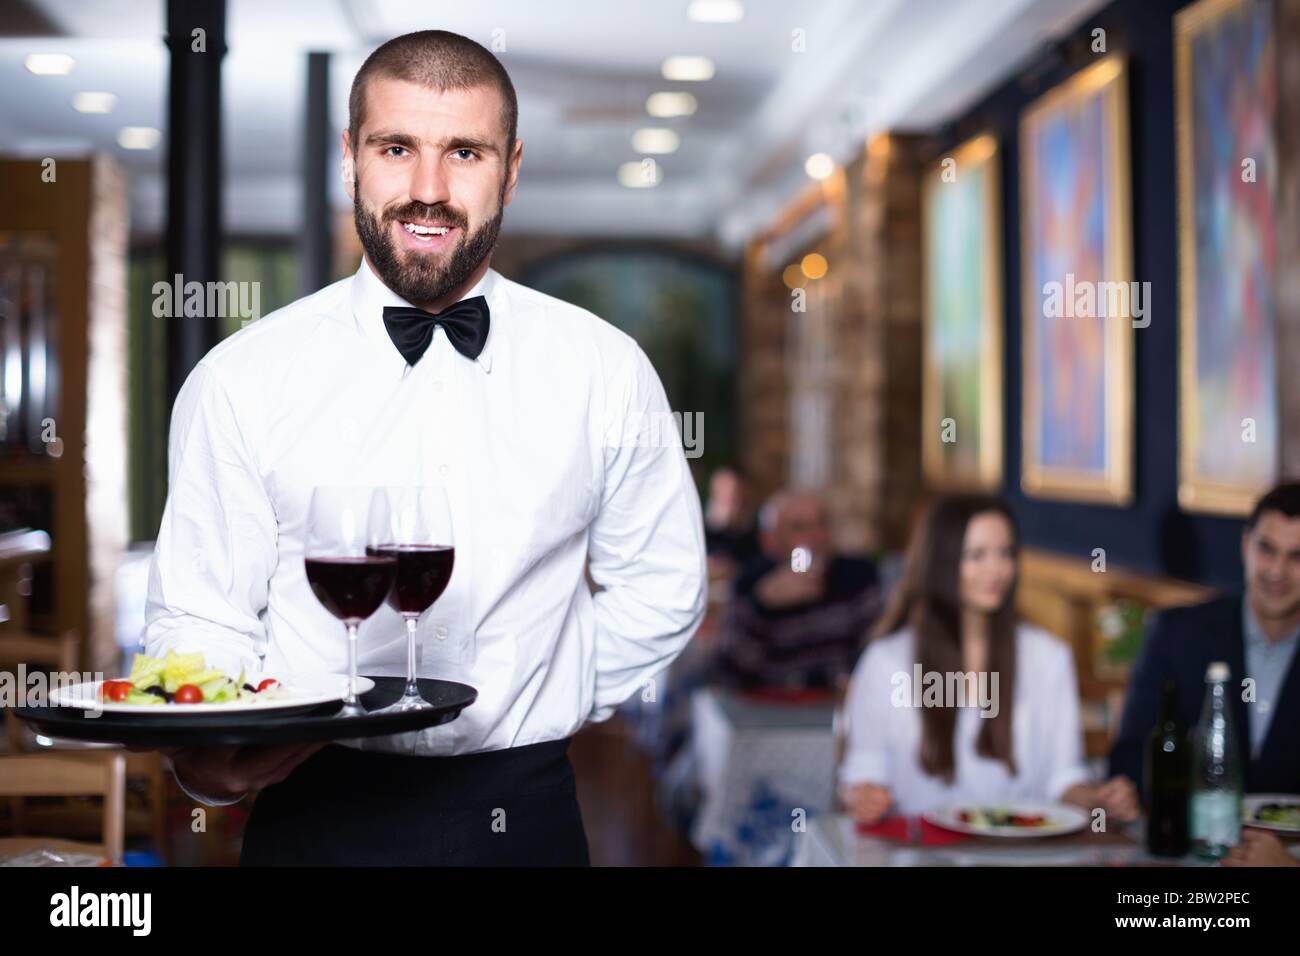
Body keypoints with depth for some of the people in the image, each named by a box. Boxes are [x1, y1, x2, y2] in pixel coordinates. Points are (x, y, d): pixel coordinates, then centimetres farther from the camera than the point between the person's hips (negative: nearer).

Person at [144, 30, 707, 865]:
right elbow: (200, 618, -4)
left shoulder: (607, 371, -1)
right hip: (319, 818, -1)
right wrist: (205, 754, -22)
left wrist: (546, 707, 1)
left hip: (525, 817, 1)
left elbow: (662, 586, 10)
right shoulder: (239, 381, -6)